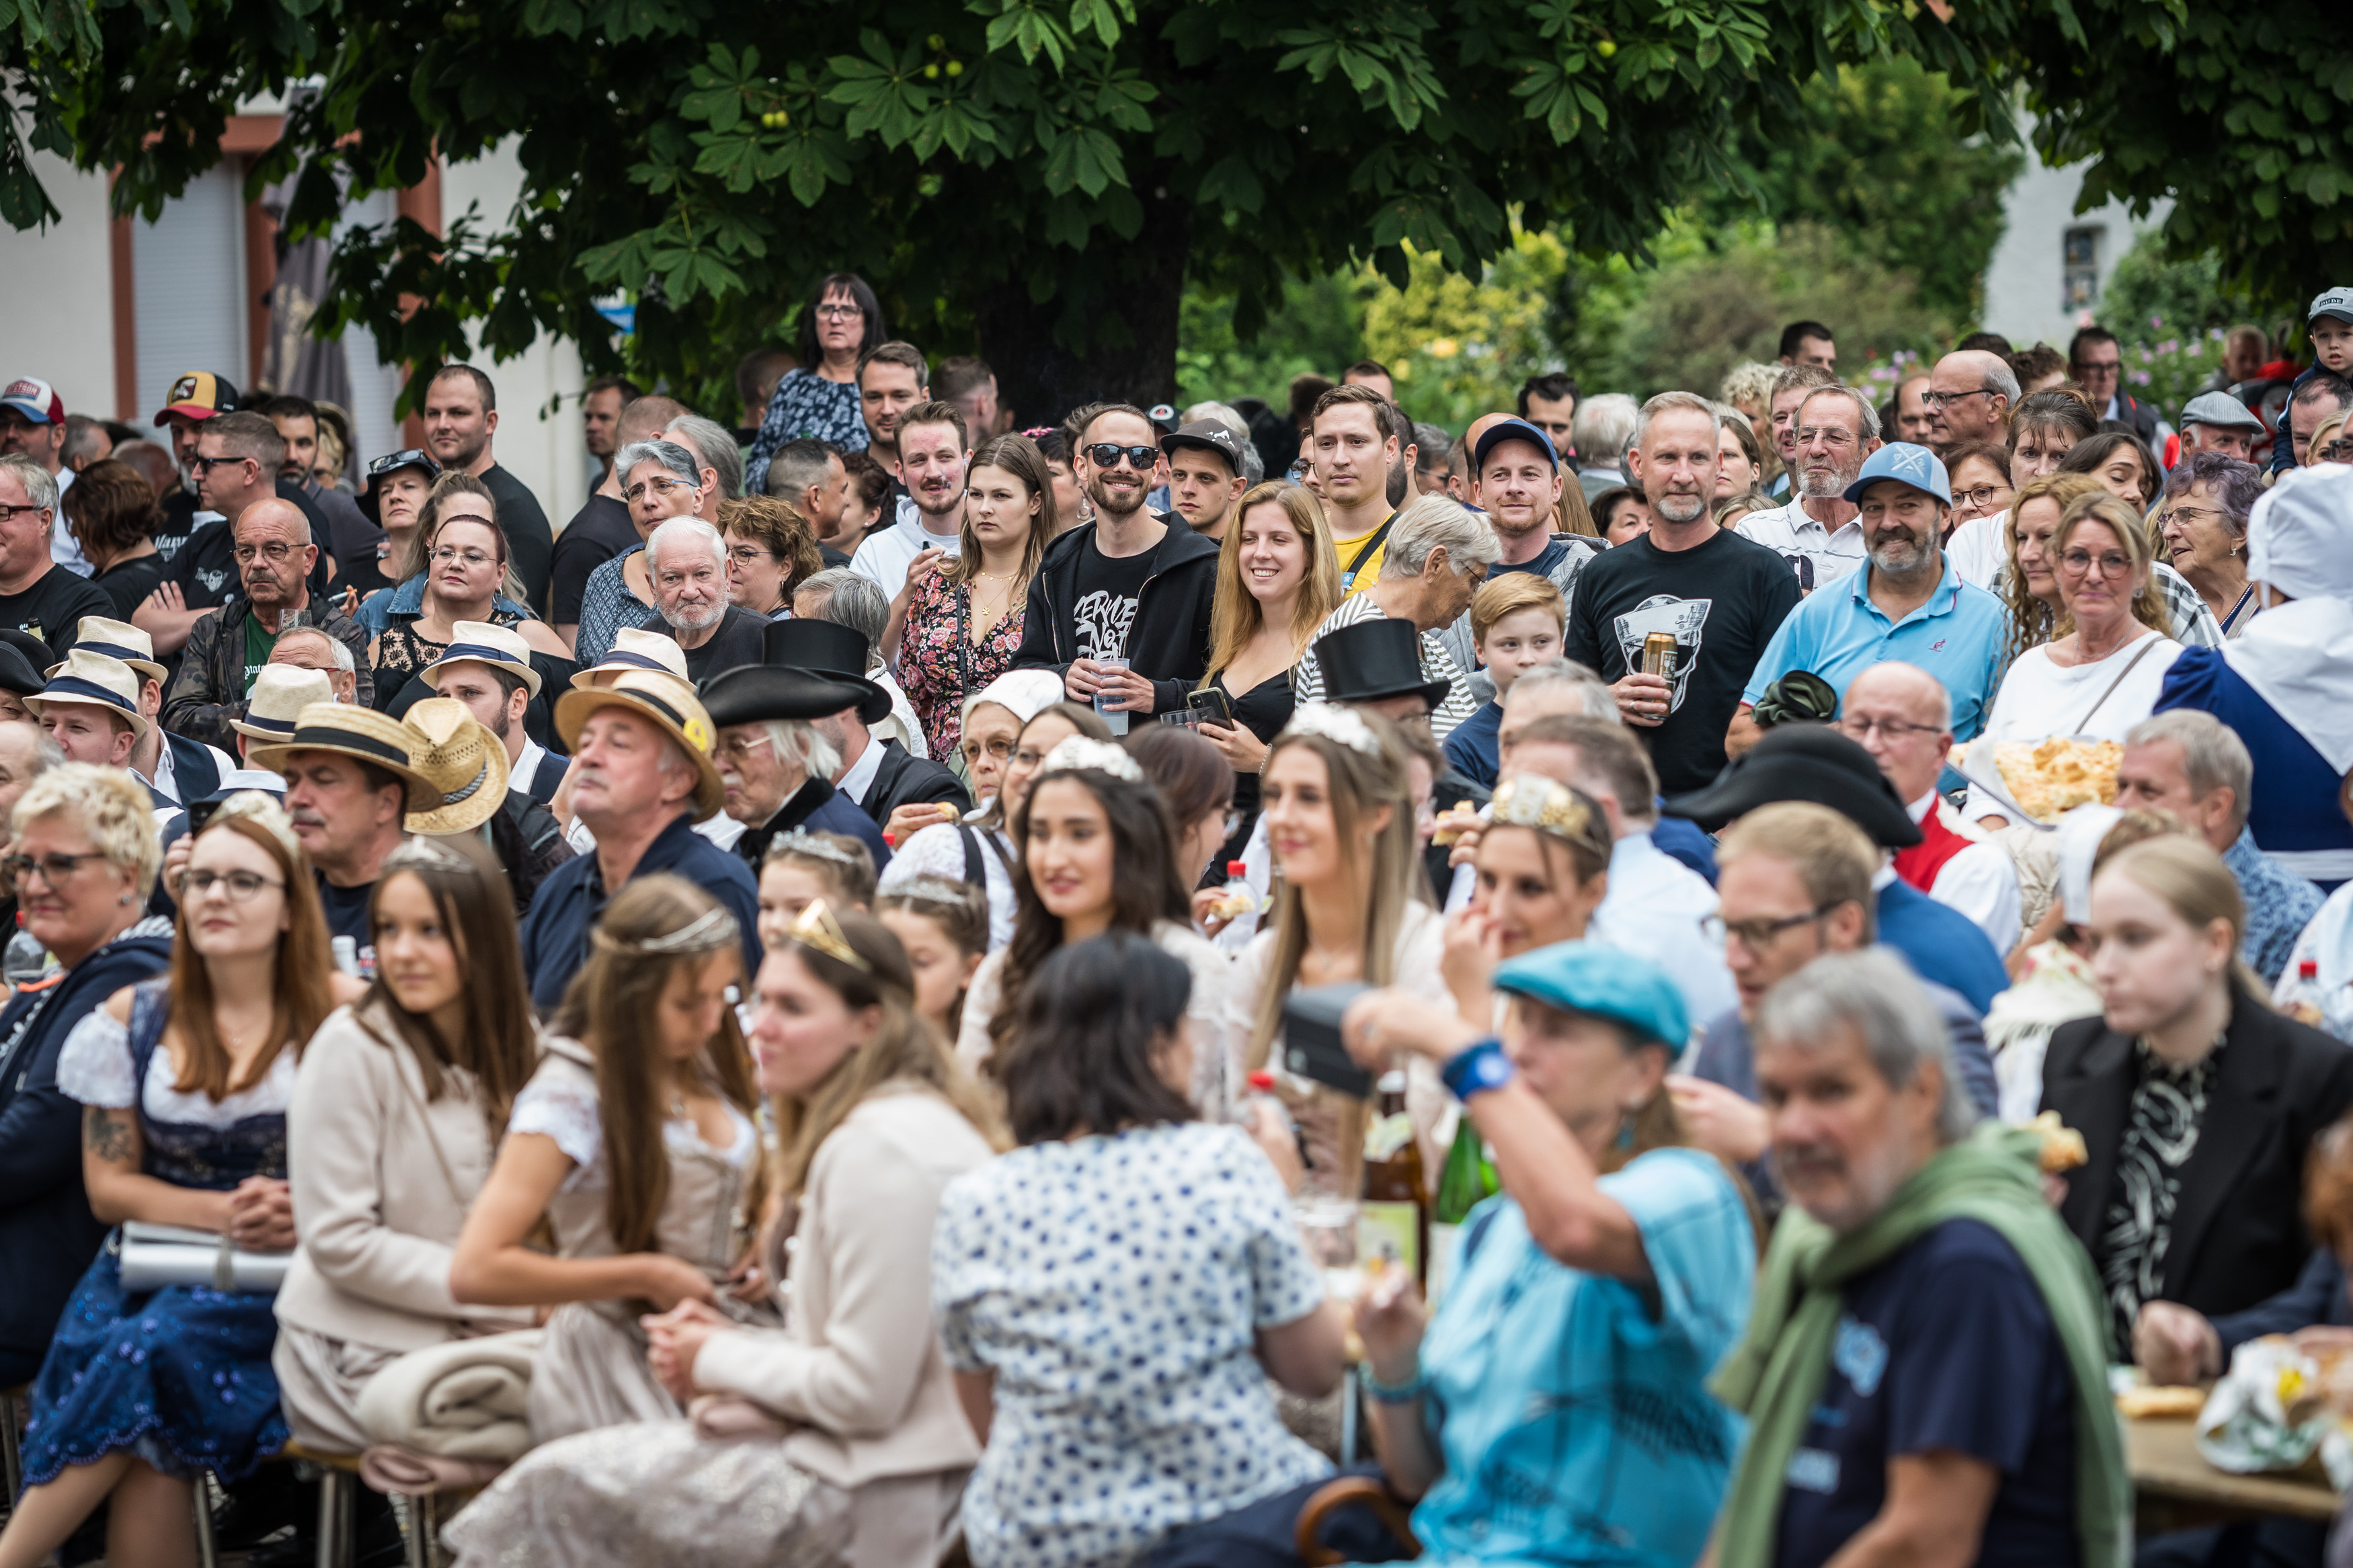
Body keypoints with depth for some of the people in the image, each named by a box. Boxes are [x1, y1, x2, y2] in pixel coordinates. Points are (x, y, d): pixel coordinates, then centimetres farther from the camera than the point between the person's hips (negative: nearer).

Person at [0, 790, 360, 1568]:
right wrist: (223, 1211, -8)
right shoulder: (133, 1019, 10)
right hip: (157, 1262, 2)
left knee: (155, 1346, -29)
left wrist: (306, 1213, -19)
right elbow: (109, 1186, 9)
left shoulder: (344, 1015, 1)